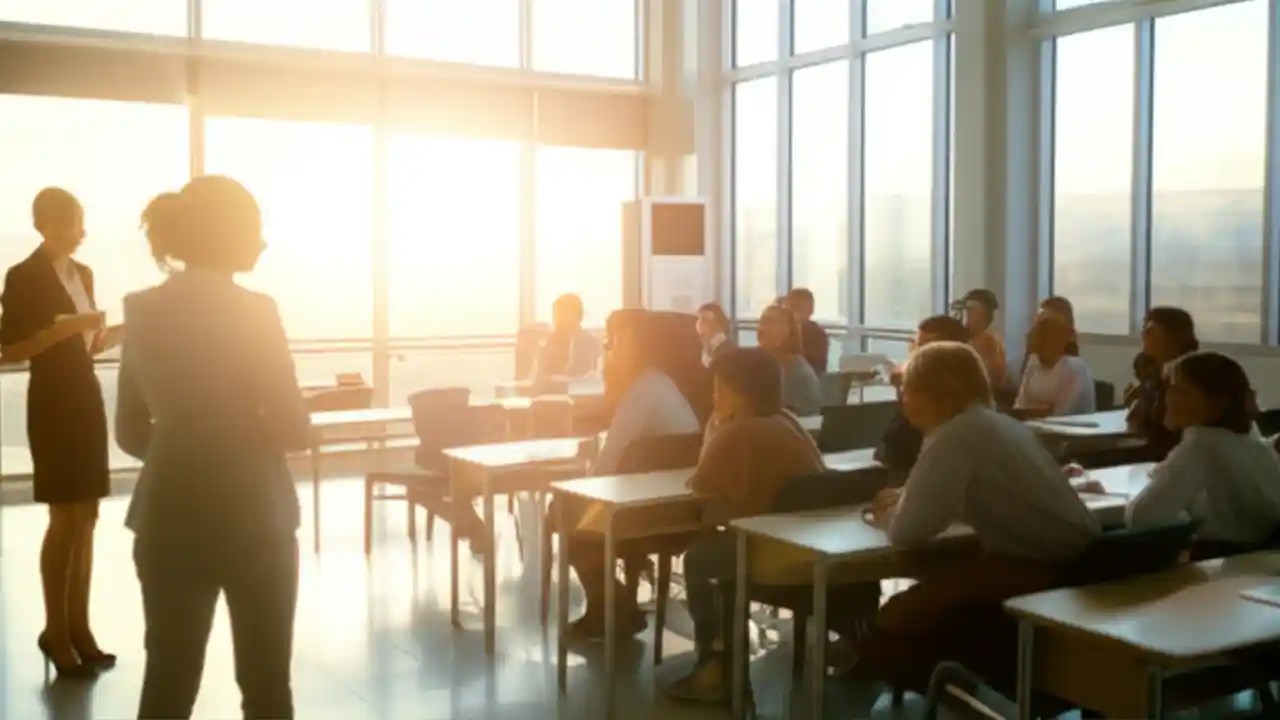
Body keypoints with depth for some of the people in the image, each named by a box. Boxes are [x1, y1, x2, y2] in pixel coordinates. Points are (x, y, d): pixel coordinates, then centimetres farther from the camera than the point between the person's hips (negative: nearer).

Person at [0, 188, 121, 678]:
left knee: (87, 516, 7)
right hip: (52, 403, -7)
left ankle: (77, 626, 14)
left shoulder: (83, 274, 13)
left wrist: (113, 335, 1)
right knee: (65, 518, -5)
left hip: (87, 397, 7)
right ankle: (55, 630, 7)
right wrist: (62, 327, -21)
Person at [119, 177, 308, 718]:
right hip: (252, 519, -5)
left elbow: (131, 433, 8)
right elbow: (291, 430, -13)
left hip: (169, 520, 5)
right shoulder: (253, 311, -12)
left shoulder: (143, 311, 3)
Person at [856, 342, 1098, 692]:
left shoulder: (955, 435, -14)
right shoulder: (998, 423, 14)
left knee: (902, 617, -2)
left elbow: (908, 532, -19)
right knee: (931, 596, 22)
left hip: (1044, 576, -9)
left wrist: (887, 515, 4)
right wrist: (904, 500, 14)